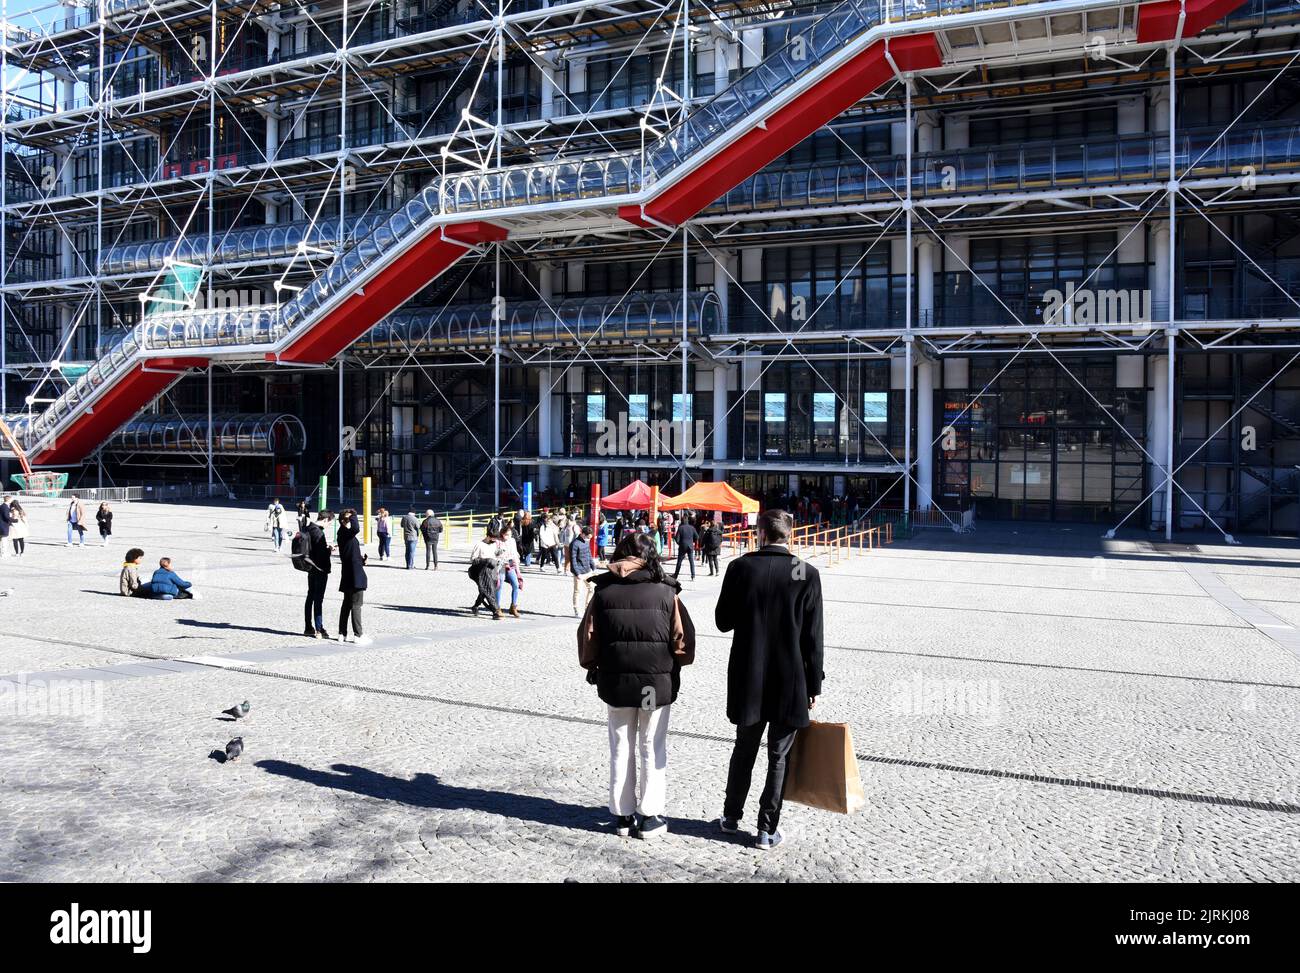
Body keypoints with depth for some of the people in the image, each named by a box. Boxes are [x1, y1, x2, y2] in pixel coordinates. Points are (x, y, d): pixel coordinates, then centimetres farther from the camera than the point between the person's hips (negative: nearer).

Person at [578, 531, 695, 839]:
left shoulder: (604, 591, -3)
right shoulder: (666, 591, -7)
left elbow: (587, 636, 1)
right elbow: (683, 638, -6)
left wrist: (593, 666, 16)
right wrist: (674, 665, 11)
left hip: (615, 681, 2)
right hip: (658, 682, -1)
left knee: (621, 748, 13)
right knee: (652, 748, 9)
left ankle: (622, 815, 18)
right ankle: (651, 816, 12)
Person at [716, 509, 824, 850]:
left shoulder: (740, 567, -7)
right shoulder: (807, 574, -10)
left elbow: (723, 621, 0)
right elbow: (813, 637, -7)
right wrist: (814, 684, 1)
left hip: (748, 679, 2)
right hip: (790, 681, -2)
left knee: (744, 749, 19)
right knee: (779, 757, 10)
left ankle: (732, 816, 32)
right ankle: (768, 829, 17)